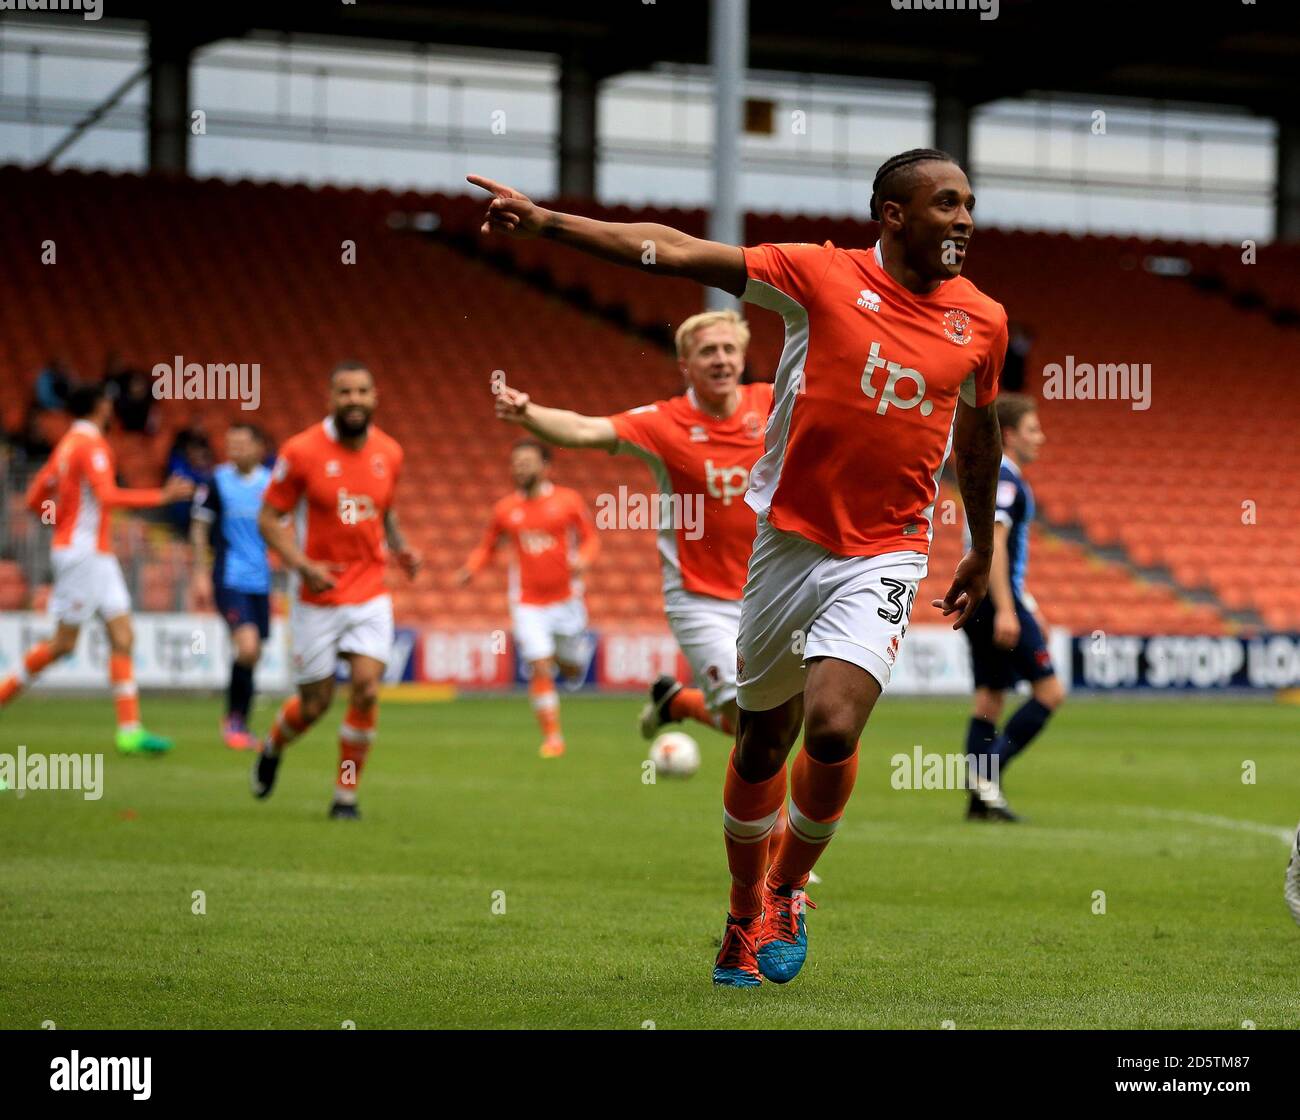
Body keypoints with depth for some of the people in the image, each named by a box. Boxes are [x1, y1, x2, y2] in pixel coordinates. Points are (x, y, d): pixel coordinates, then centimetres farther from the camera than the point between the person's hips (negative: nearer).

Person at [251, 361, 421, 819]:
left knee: (366, 689, -13)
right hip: (318, 597, -3)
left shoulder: (388, 453, 3)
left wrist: (401, 548, 1)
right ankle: (272, 747, 39)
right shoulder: (301, 451, -11)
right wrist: (302, 565, -20)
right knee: (315, 702, 5)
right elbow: (269, 519, -6)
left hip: (371, 595, 3)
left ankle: (346, 795, 2)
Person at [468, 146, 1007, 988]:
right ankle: (746, 918, 33)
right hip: (789, 540, 0)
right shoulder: (823, 275, -5)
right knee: (761, 743, 10)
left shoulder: (983, 322, 4)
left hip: (884, 556, 0)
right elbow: (676, 253, -9)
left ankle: (789, 890, 8)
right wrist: (549, 223, -17)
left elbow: (979, 437, 21)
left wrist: (984, 550, 28)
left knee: (832, 730, -20)